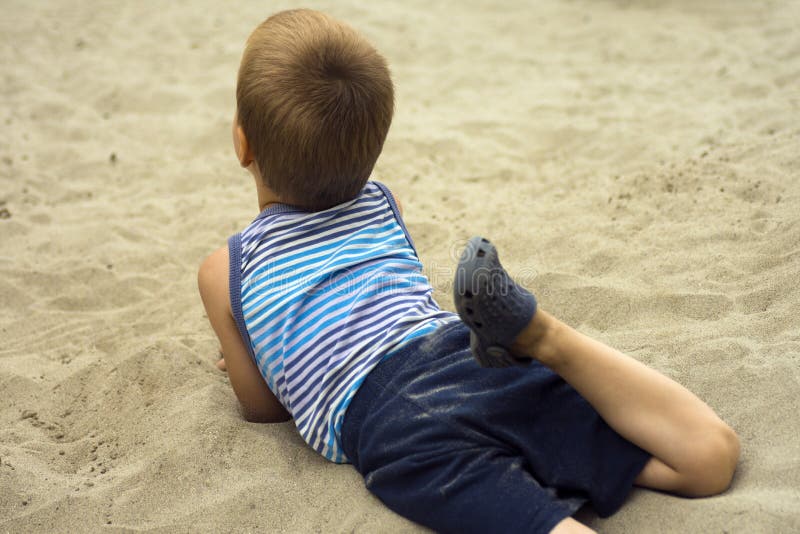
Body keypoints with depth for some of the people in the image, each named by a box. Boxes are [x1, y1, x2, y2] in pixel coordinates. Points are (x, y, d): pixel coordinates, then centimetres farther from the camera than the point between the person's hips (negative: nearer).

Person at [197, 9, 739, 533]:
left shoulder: (223, 271, 15)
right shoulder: (383, 203, 28)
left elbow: (262, 406, 23)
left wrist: (248, 357, 47)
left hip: (387, 425, -3)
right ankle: (541, 336, -19)